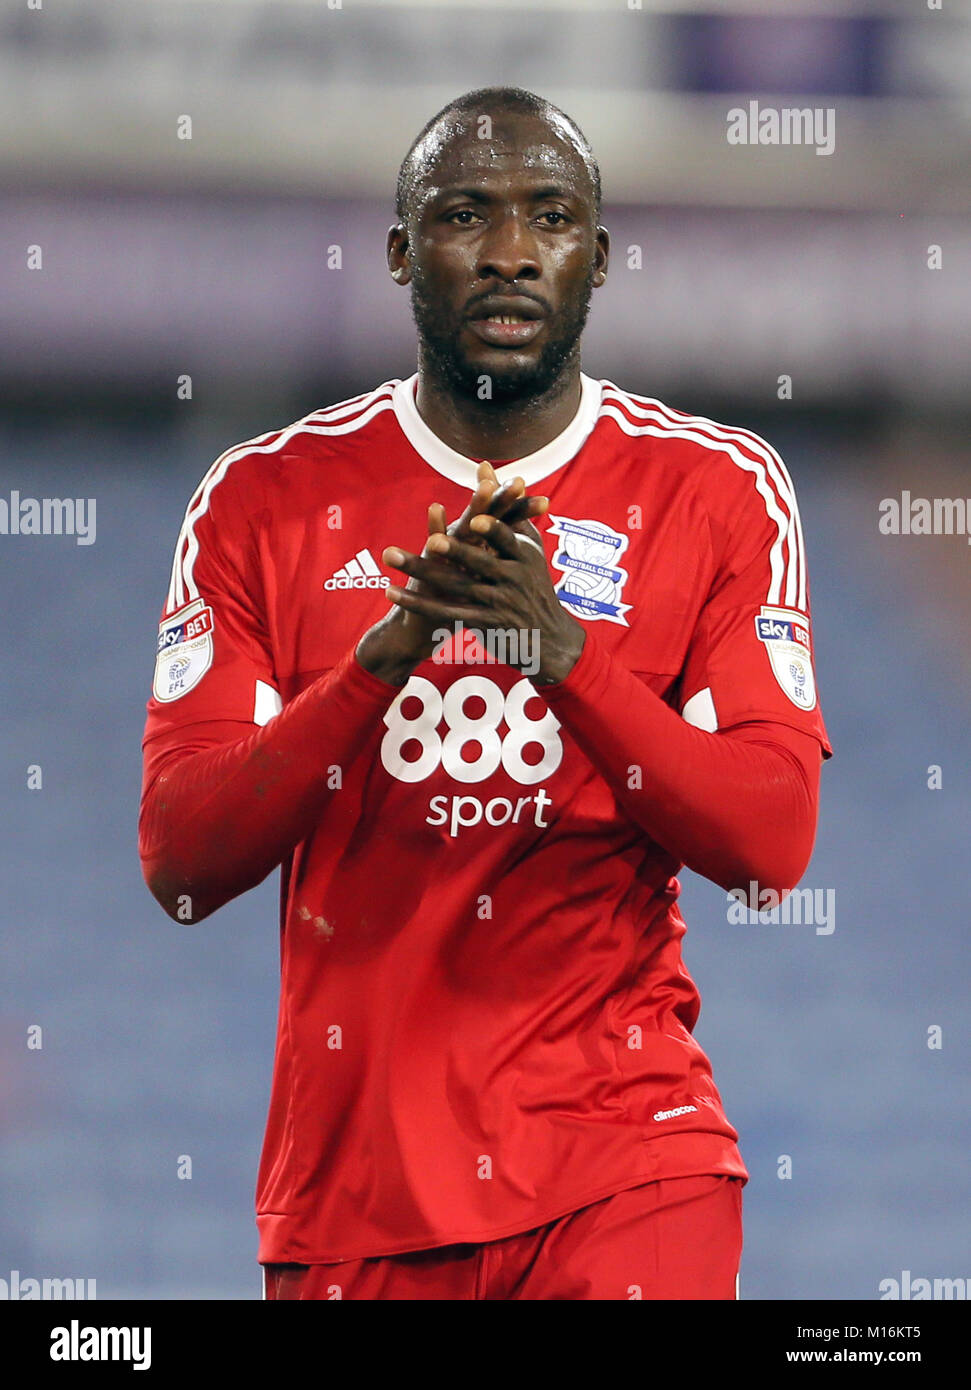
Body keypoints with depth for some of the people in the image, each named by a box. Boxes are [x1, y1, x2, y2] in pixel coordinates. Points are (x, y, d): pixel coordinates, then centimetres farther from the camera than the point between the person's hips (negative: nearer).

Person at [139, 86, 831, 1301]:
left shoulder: (715, 492, 2)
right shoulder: (266, 498, 3)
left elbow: (770, 845, -8)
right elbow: (178, 867, -5)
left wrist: (559, 647, -21)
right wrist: (388, 650, -18)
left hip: (620, 1156, -1)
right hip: (350, 1184, 1)